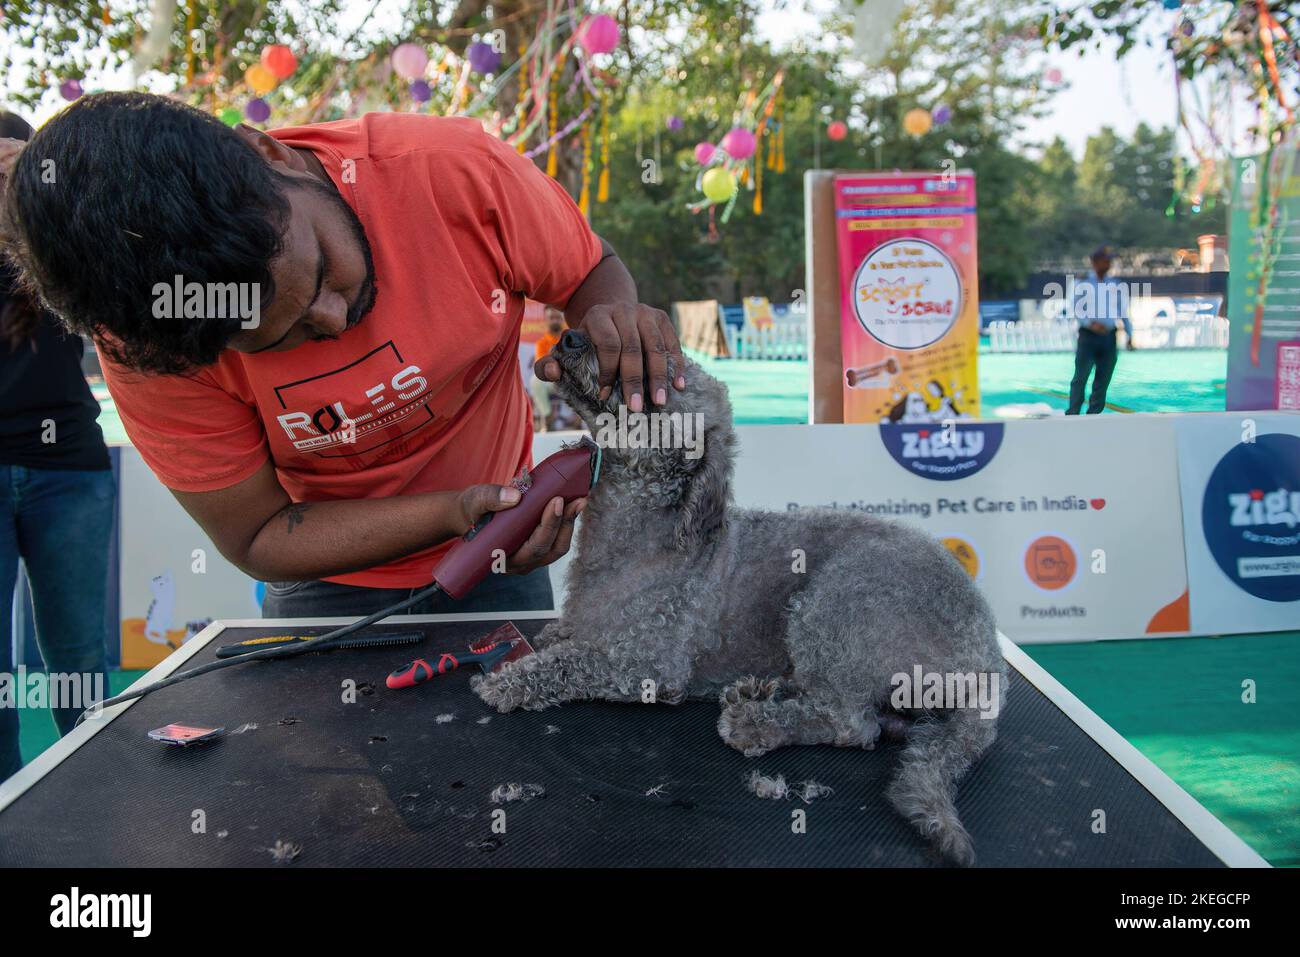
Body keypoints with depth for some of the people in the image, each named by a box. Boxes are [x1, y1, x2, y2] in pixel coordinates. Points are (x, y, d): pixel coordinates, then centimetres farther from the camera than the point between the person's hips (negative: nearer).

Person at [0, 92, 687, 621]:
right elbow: (255, 537, -18)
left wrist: (614, 323, -34)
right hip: (332, 582, 0)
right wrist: (457, 515, -32)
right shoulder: (145, 340, -26)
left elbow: (594, 273, -9)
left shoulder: (455, 170, -27)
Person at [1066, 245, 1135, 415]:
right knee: (1080, 377, -8)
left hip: (1109, 338, 3)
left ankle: (1093, 415, 6)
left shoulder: (1116, 286, 12)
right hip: (1087, 336, -3)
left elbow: (1123, 312, 16)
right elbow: (1076, 309, -5)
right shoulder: (1082, 285, 3)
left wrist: (1129, 336, 10)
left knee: (1103, 381, 1)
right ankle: (1072, 415, -7)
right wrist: (1091, 324, -20)